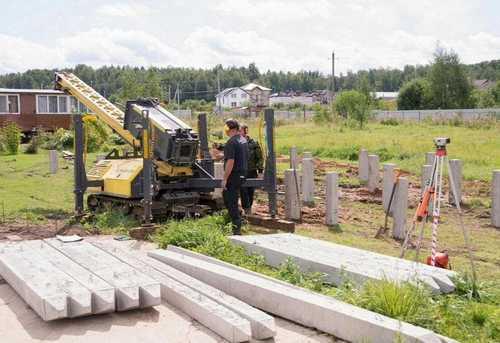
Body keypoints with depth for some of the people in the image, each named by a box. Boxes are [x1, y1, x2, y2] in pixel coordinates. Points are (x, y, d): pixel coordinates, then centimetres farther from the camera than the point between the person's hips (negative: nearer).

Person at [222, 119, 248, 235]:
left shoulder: (231, 142, -18)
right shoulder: (243, 140, 11)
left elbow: (230, 161, -23)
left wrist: (225, 179, -19)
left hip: (234, 175, -9)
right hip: (242, 173, 10)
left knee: (231, 201, -3)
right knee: (226, 195, 22)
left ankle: (237, 229, 0)